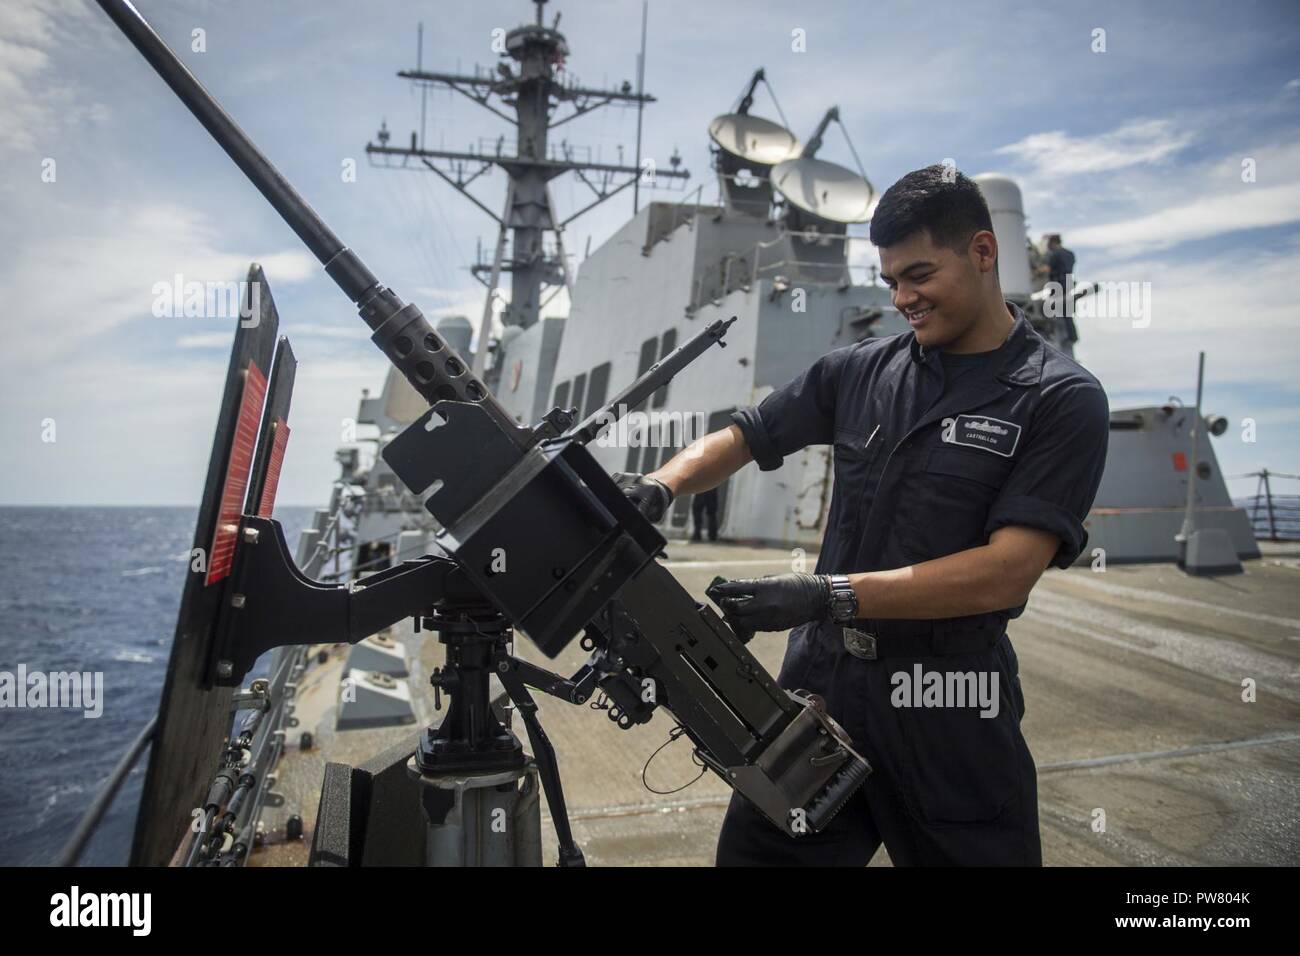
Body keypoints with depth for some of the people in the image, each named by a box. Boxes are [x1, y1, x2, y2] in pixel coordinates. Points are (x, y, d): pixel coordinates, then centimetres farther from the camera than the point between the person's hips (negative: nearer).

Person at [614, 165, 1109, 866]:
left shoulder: (1062, 399, -7)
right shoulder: (860, 371, 6)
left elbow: (1007, 572, -17)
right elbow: (743, 437, 13)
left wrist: (829, 596, -23)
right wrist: (659, 486, -8)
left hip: (947, 709, -3)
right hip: (819, 680, 4)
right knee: (750, 851, 11)